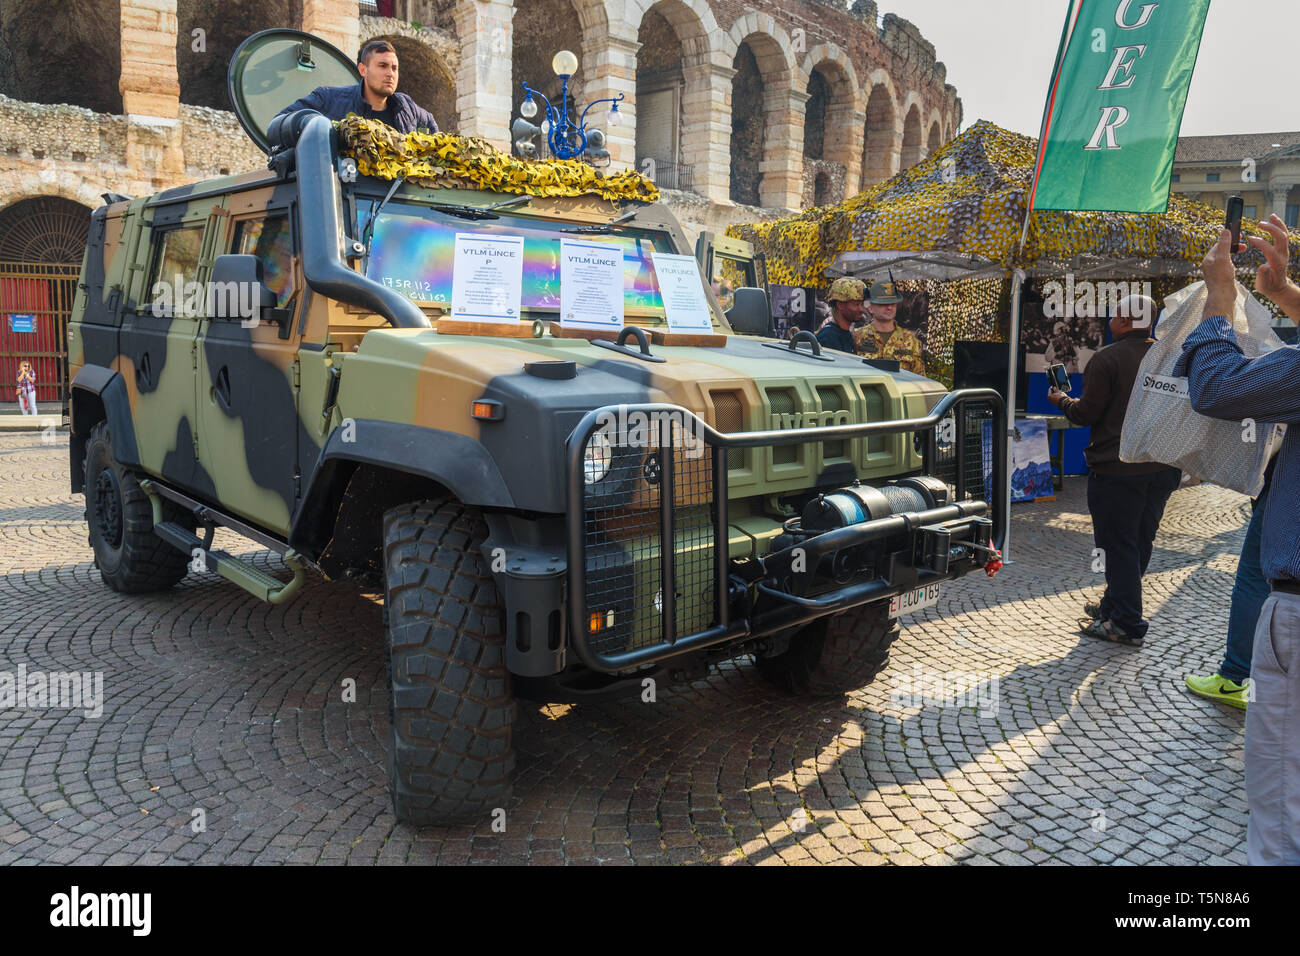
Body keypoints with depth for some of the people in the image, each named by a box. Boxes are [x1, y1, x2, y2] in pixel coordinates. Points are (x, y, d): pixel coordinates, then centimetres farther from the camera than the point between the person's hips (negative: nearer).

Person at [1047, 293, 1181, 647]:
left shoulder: (1106, 359, -12)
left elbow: (1087, 413, -13)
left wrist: (1062, 401, 6)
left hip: (1118, 469, -7)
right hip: (1163, 468, 7)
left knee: (1118, 545, 0)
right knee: (1140, 542, 16)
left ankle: (1127, 625, 3)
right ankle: (1114, 606, 31)